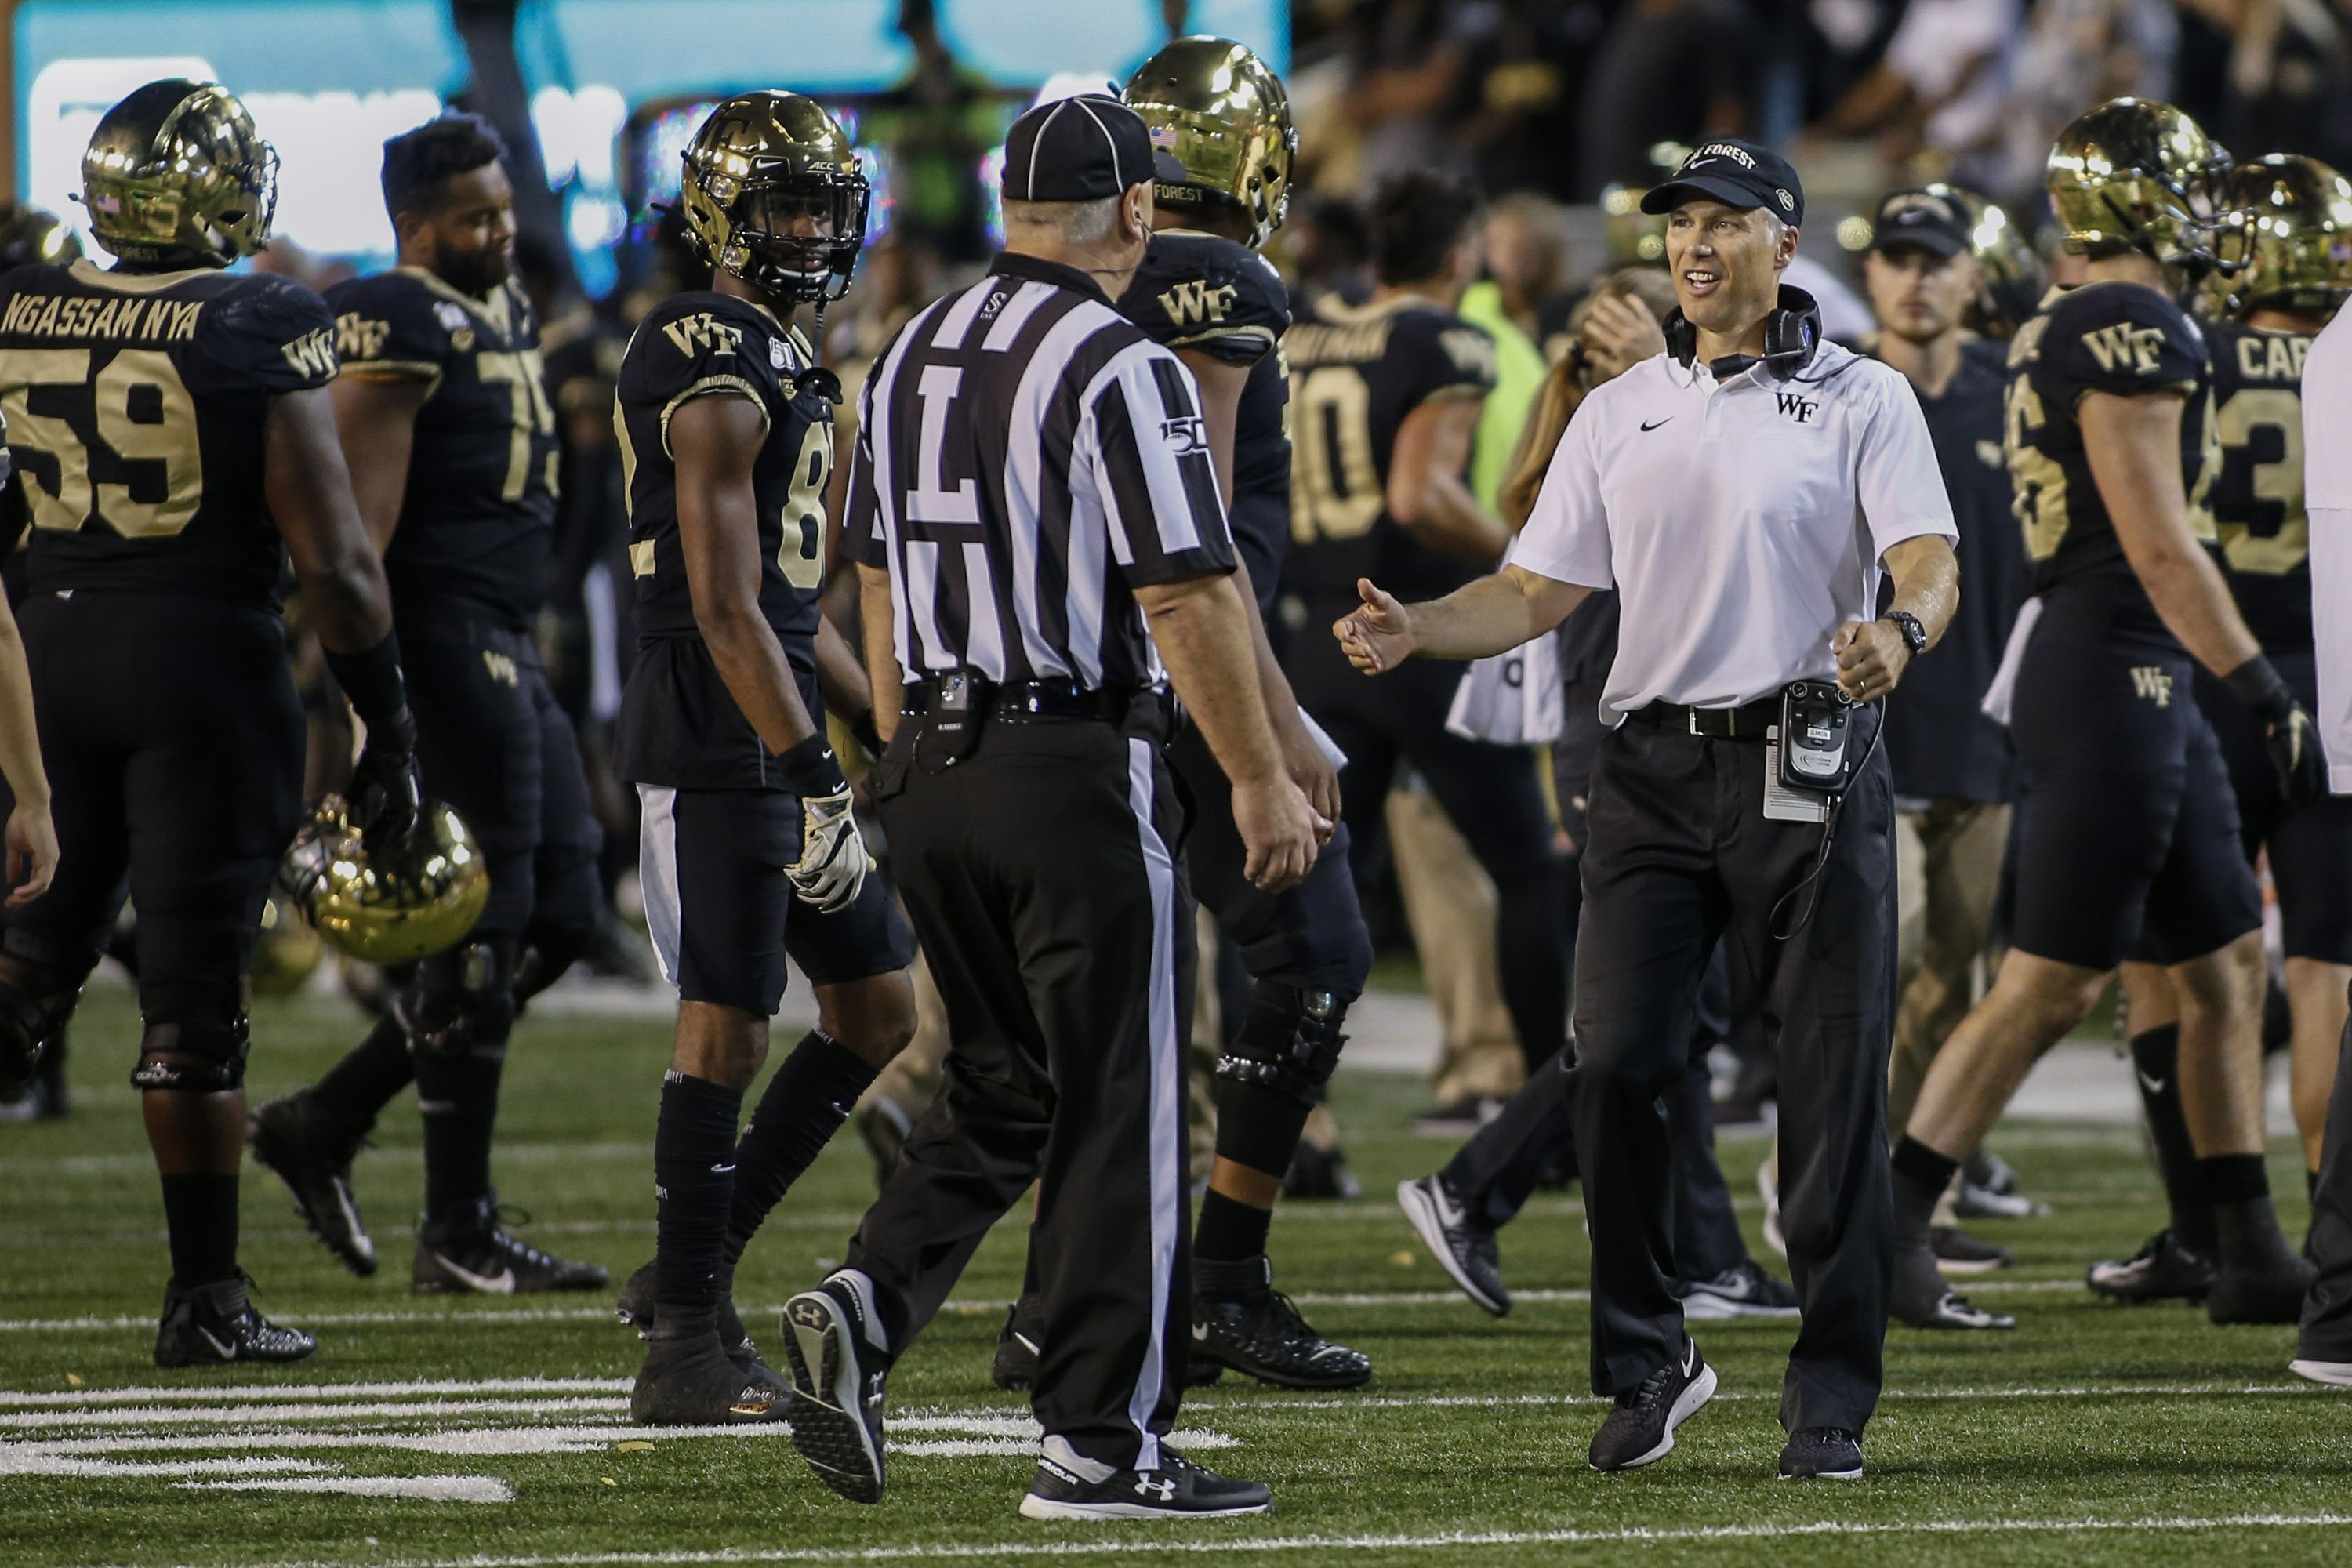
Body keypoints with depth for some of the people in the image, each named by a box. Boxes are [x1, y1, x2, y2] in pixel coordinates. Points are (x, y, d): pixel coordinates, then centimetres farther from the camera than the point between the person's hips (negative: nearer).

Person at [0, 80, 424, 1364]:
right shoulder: (262, 331, -11)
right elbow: (330, 553, -10)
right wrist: (386, 724, -3)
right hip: (205, 657, -4)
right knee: (193, 991, 1)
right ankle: (204, 1295, 6)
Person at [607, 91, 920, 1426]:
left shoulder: (784, 365, 17)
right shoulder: (719, 379, -14)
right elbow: (725, 608, -20)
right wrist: (813, 782, -23)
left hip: (783, 724, 10)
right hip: (718, 730, -10)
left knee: (880, 1008, 11)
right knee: (728, 1026, -7)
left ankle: (697, 1269, 17)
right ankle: (688, 1340, -2)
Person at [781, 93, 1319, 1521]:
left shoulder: (913, 360, 10)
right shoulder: (1123, 371, -13)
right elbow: (1190, 600, -15)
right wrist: (1263, 783, -6)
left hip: (934, 769, 7)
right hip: (1080, 769, -7)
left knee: (1003, 1084, 17)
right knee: (1121, 1107, 2)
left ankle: (865, 1307, -5)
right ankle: (1104, 1443, 3)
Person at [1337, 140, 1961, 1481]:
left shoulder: (1860, 402, 3)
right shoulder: (1619, 415, 16)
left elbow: (1931, 562, -10)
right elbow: (1538, 592, 13)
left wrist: (1898, 632, -34)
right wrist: (1415, 633, -6)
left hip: (1812, 775, -3)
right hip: (1655, 773, 3)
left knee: (1833, 1086, -3)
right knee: (1615, 1067, -6)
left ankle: (1832, 1401, 5)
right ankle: (1648, 1364, 9)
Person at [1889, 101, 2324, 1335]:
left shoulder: (2063, 334, 15)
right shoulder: (2133, 333, -16)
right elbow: (2158, 545, -20)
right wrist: (2269, 696, -19)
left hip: (2142, 690, 10)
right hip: (2114, 680, -10)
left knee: (2227, 966, 12)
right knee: (2051, 984, -6)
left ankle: (2250, 1255, 15)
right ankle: (1884, 1232, -4)